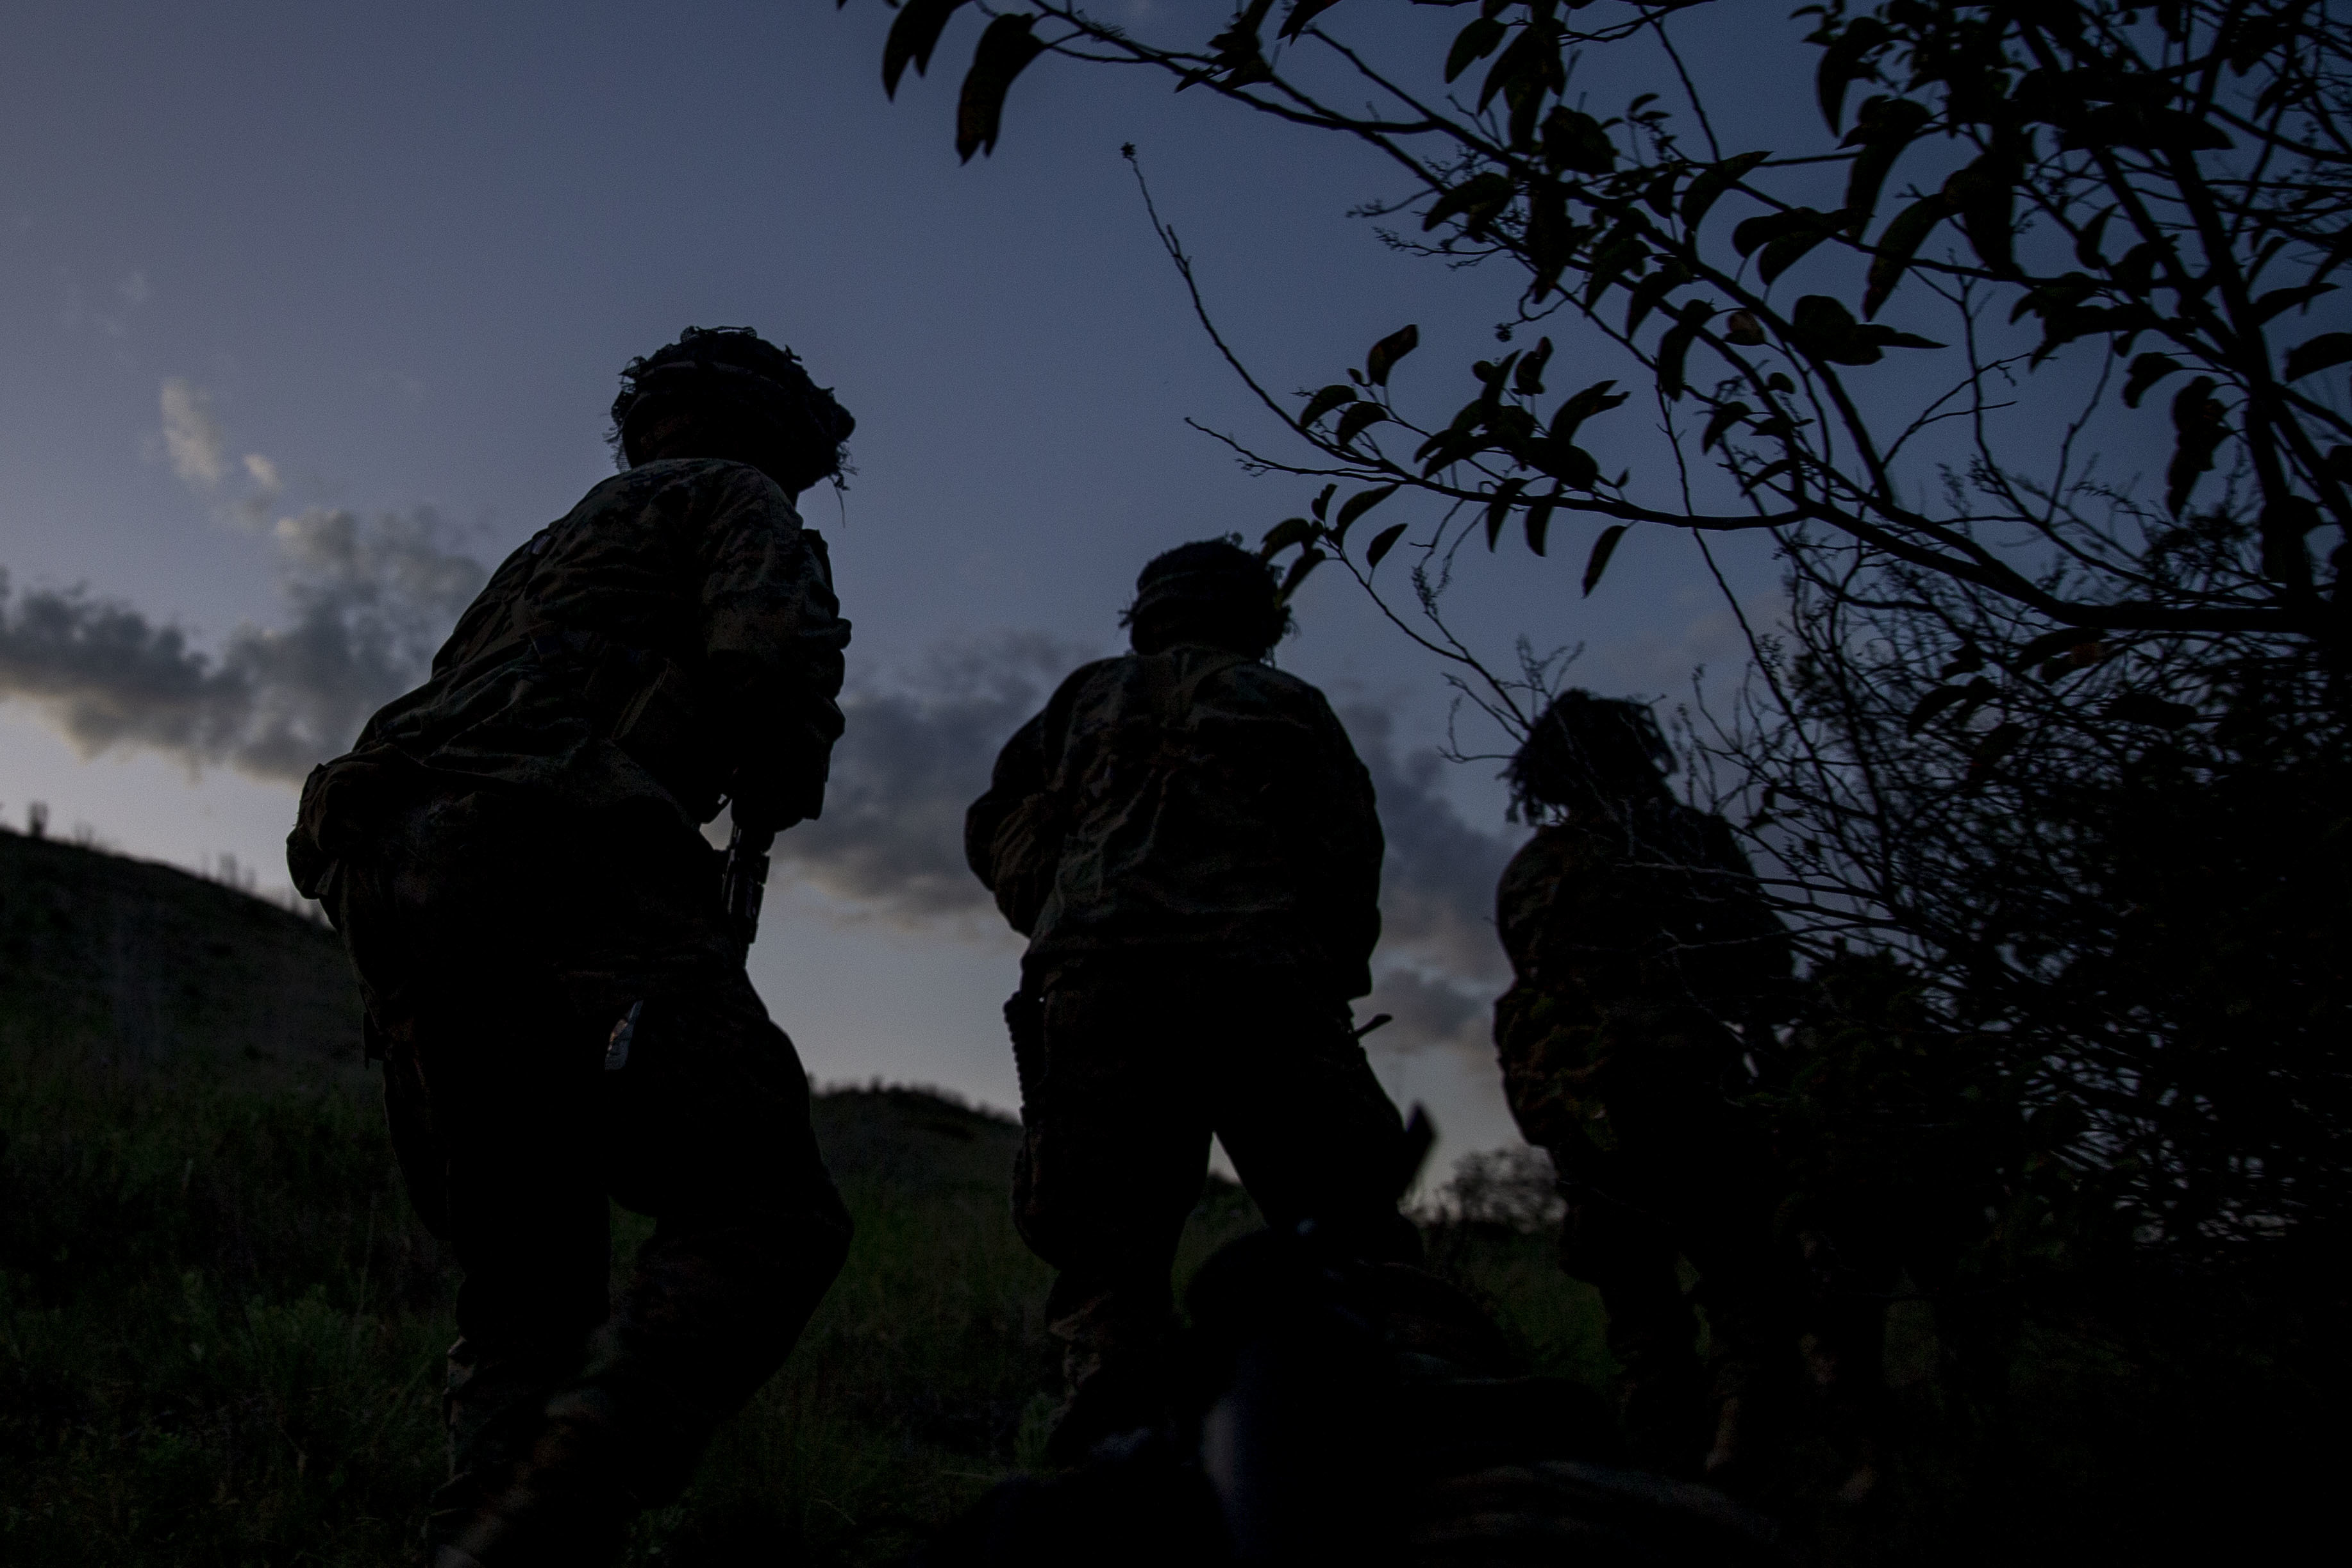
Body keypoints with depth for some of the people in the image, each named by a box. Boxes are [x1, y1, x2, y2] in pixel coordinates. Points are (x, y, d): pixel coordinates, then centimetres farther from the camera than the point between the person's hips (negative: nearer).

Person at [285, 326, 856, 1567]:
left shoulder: (554, 546, 37)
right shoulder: (737, 497, 15)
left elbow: (436, 712, 32)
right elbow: (772, 655, -7)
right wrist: (779, 793, 11)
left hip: (393, 890, 8)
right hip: (559, 877, -8)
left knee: (525, 1287, 11)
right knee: (768, 1223, -9)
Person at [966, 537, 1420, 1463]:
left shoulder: (1091, 696, 24)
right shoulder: (1295, 707, 23)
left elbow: (999, 831, 16)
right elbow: (1351, 859, 14)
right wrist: (1326, 980, 22)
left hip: (1096, 980, 1)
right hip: (1268, 987, 0)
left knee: (1109, 1250, 1)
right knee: (1351, 1246, 3)